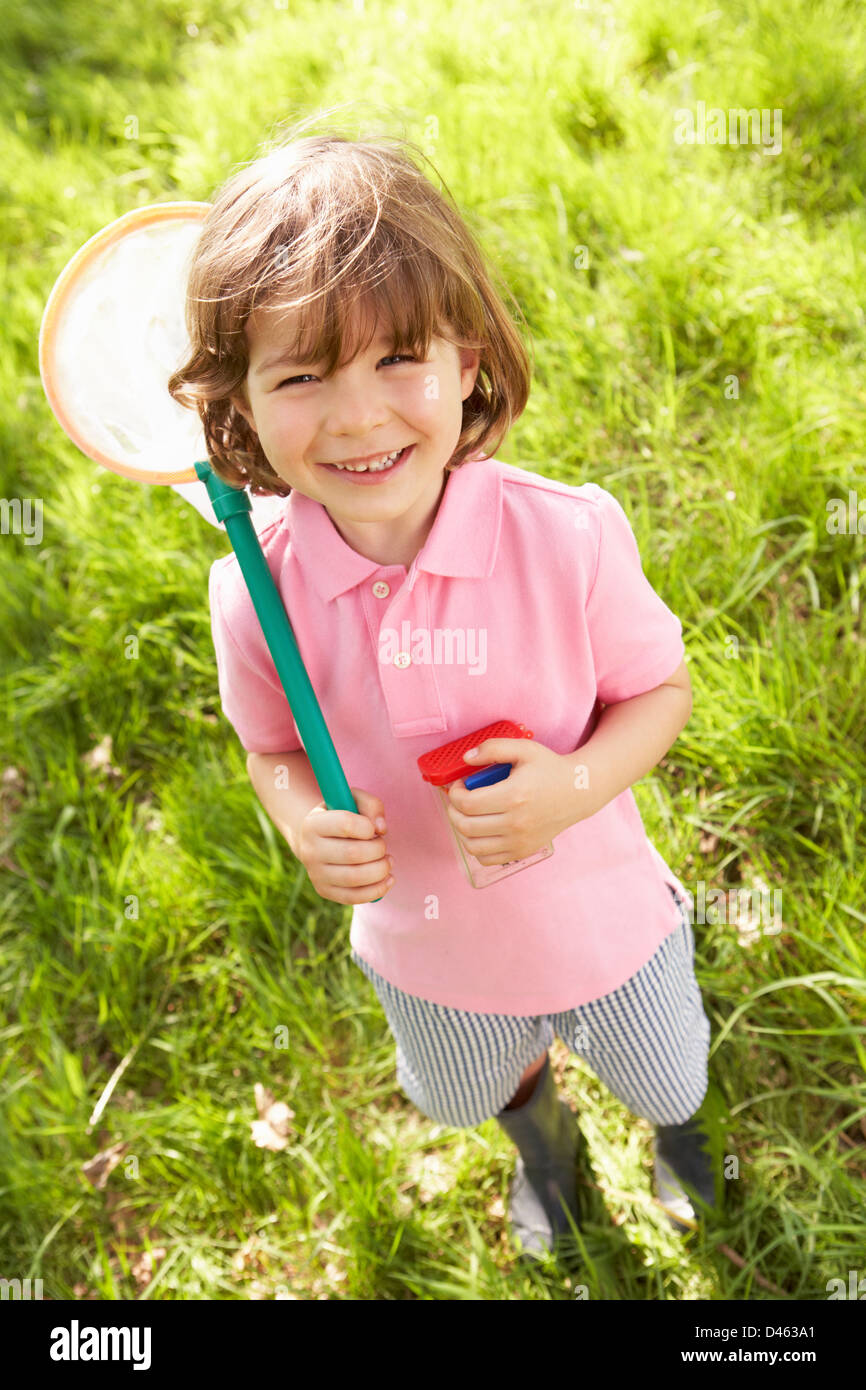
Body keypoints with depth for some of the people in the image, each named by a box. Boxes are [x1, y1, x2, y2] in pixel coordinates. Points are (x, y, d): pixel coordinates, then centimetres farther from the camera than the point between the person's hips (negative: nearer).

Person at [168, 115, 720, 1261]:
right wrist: (305, 824, -26)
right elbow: (274, 745, -5)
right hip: (427, 948, 2)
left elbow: (662, 690, -14)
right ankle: (540, 1140, 74)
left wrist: (576, 783, -33)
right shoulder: (255, 589, -24)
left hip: (602, 917, -1)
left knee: (663, 1078, 30)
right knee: (480, 1092, 34)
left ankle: (676, 1121, 72)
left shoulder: (569, 535, -30)